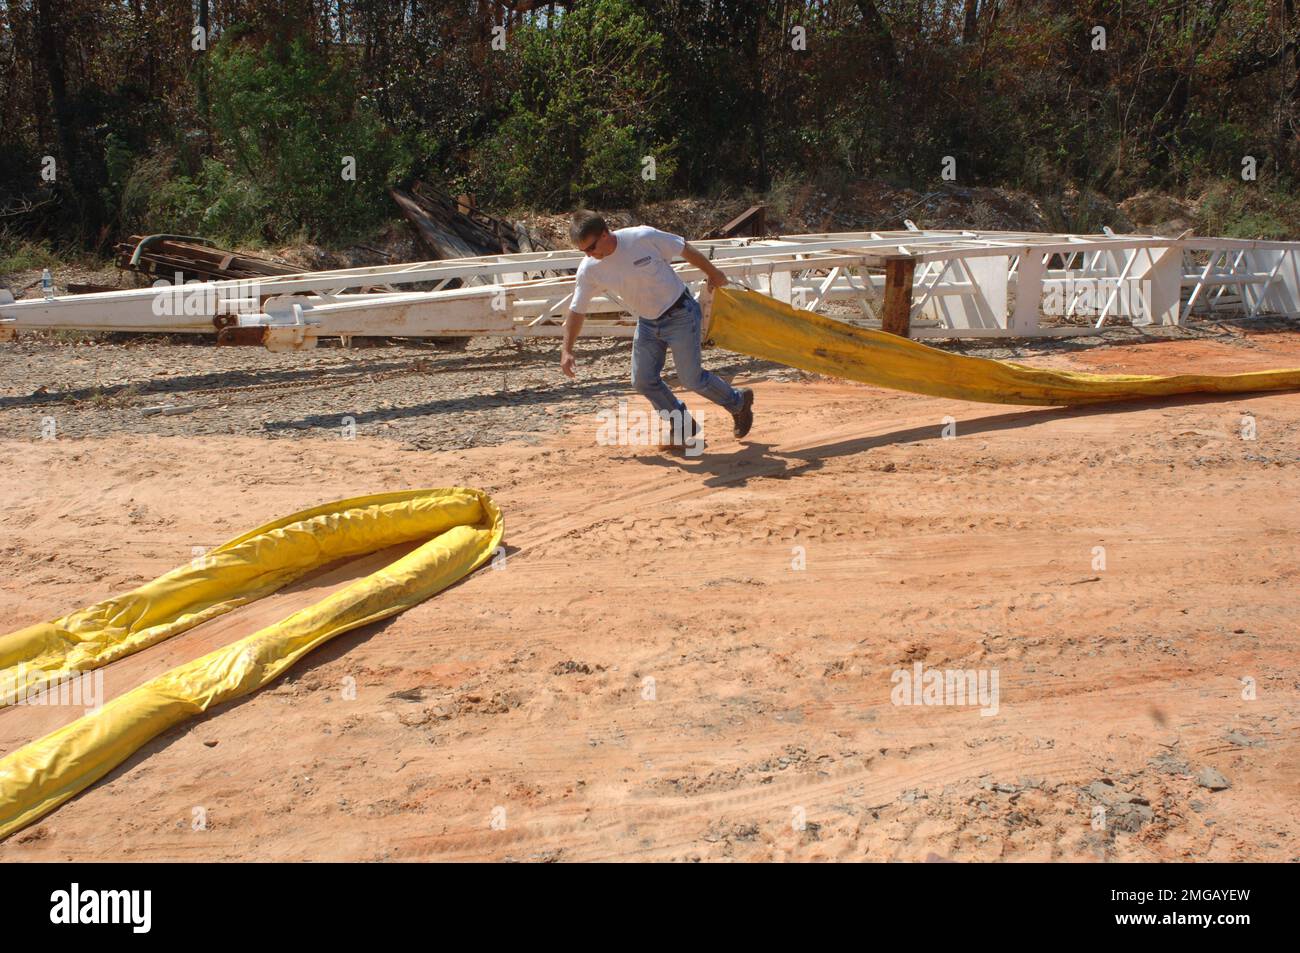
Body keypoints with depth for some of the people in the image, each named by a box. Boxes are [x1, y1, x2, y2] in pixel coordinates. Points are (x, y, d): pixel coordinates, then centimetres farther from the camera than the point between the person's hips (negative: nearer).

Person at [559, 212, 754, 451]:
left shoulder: (644, 238, -24)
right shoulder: (589, 270, -12)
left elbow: (685, 250, -9)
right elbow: (577, 310, -1)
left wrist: (713, 274, 5)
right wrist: (567, 350, -5)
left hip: (680, 316, -5)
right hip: (647, 323, 5)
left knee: (692, 378, -4)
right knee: (642, 381, 2)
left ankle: (739, 402, 23)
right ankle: (683, 426, 22)